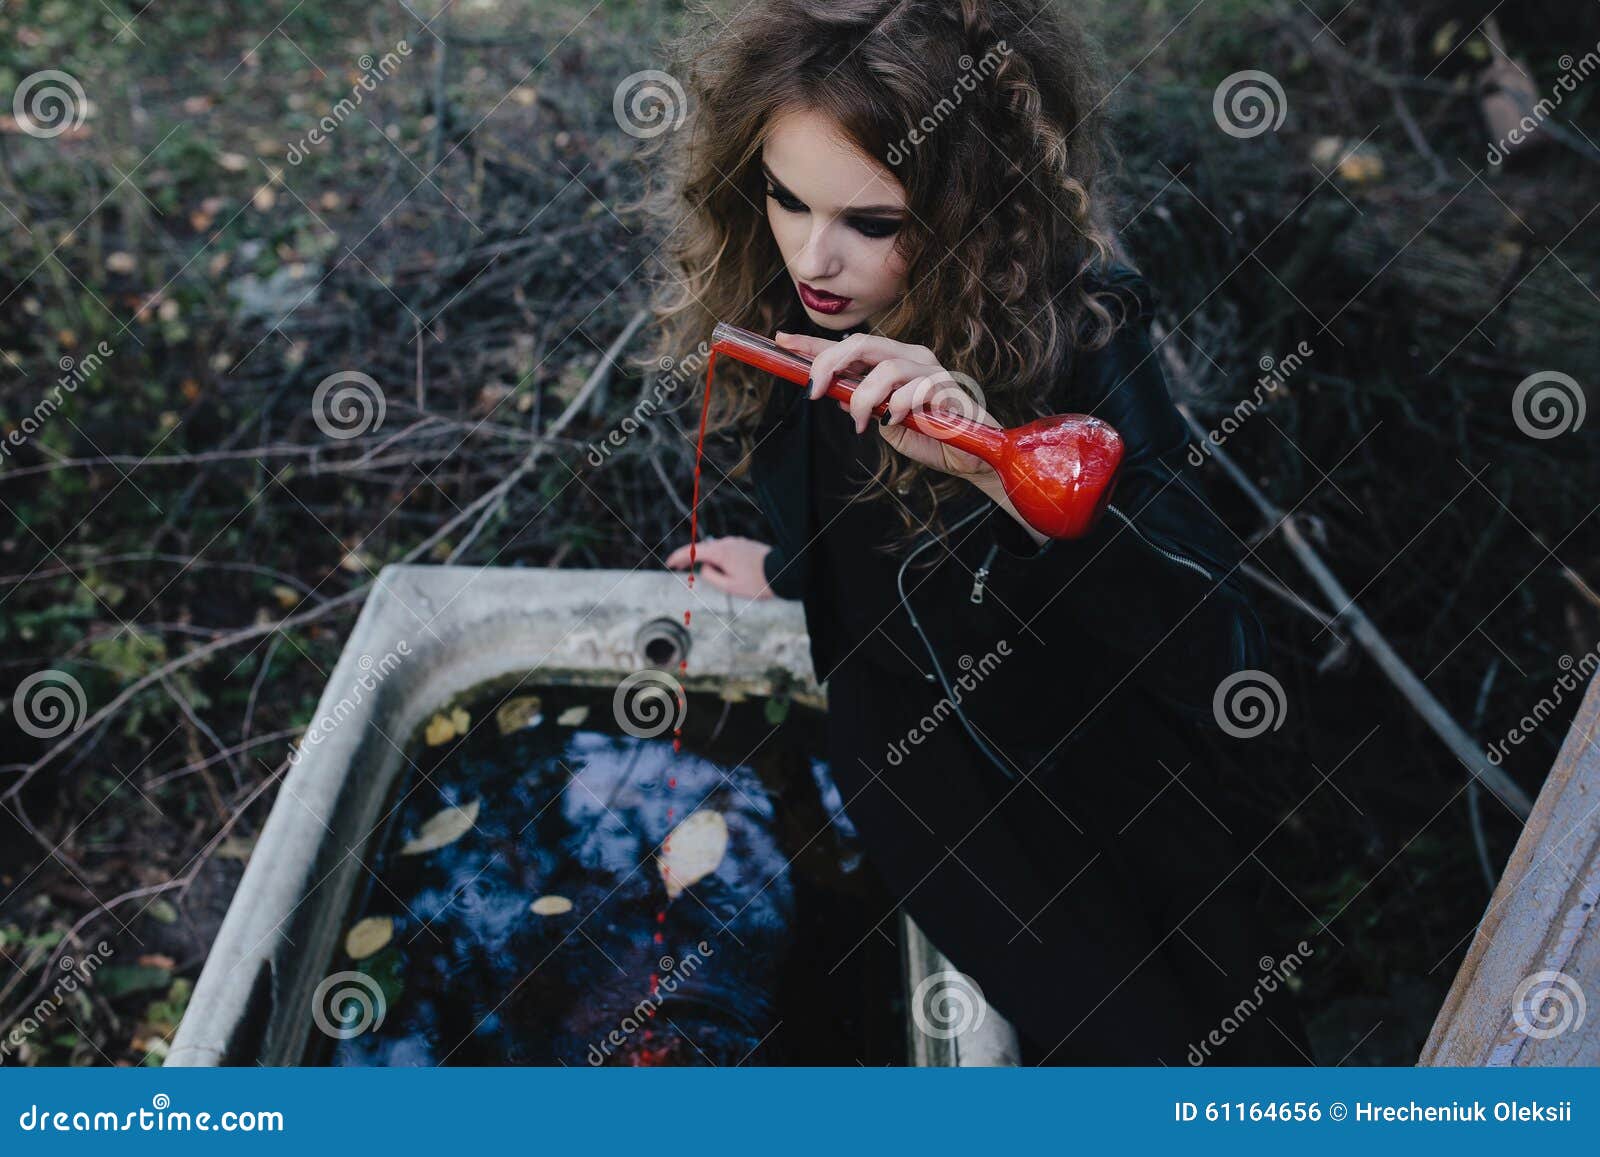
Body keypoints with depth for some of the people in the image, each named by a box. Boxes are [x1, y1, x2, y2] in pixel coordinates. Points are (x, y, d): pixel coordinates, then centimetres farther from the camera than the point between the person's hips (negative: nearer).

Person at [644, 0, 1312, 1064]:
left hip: (1098, 729, -1)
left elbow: (1222, 654, -32)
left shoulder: (1081, 326, -22)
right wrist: (784, 571, 26)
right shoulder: (782, 316, -10)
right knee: (1150, 1046, -12)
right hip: (918, 741, 1)